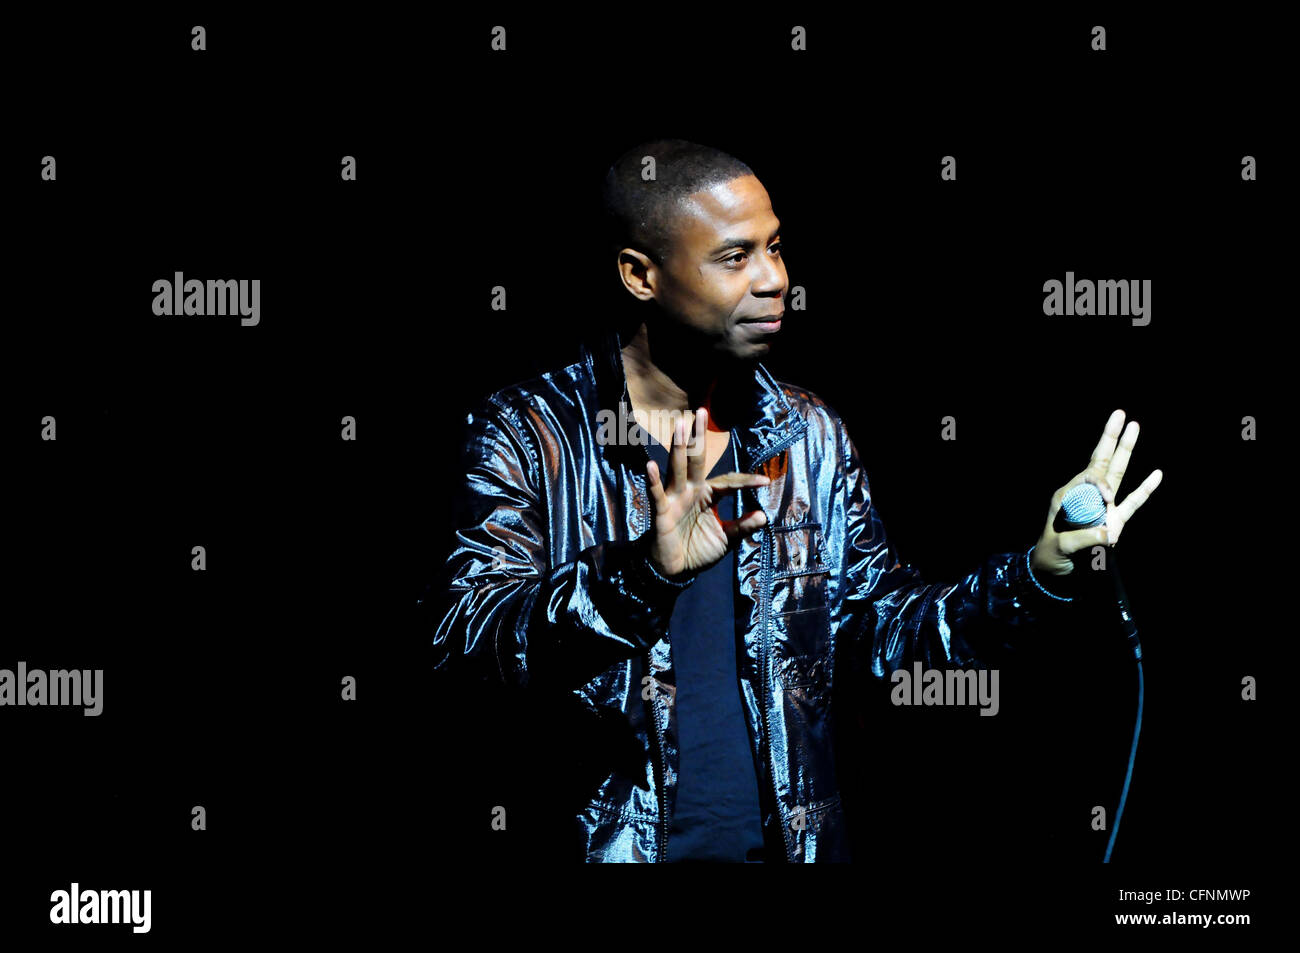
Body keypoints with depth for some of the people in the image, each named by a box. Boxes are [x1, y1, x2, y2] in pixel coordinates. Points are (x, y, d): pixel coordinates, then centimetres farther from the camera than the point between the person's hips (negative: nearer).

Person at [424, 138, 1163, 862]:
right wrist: (643, 576, -35)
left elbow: (881, 625, 11)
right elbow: (464, 637, -20)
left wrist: (1043, 570, -3)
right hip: (608, 844, -4)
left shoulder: (810, 436, 6)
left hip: (792, 839, 4)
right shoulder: (527, 432, -9)